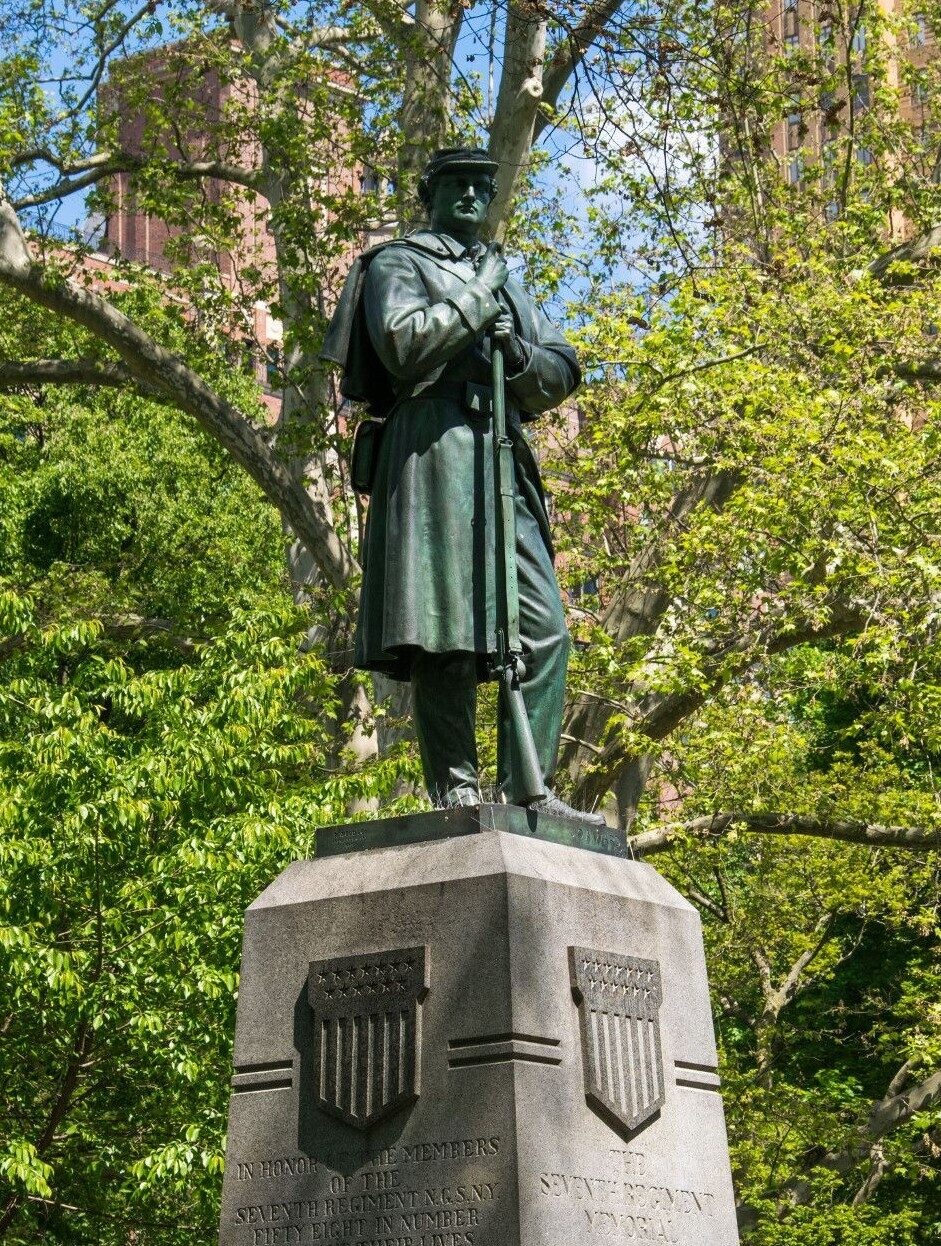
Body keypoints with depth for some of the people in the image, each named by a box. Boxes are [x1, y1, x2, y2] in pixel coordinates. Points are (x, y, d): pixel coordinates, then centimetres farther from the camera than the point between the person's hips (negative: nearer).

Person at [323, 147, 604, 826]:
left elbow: (562, 374, 19)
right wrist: (477, 300, -1)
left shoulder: (507, 283, 30)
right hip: (435, 446, -6)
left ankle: (528, 788, -2)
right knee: (444, 623, -11)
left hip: (505, 461, 7)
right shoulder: (397, 264, 12)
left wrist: (517, 351, -1)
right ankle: (455, 787, -10)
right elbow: (403, 346, -9)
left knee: (545, 628, -3)